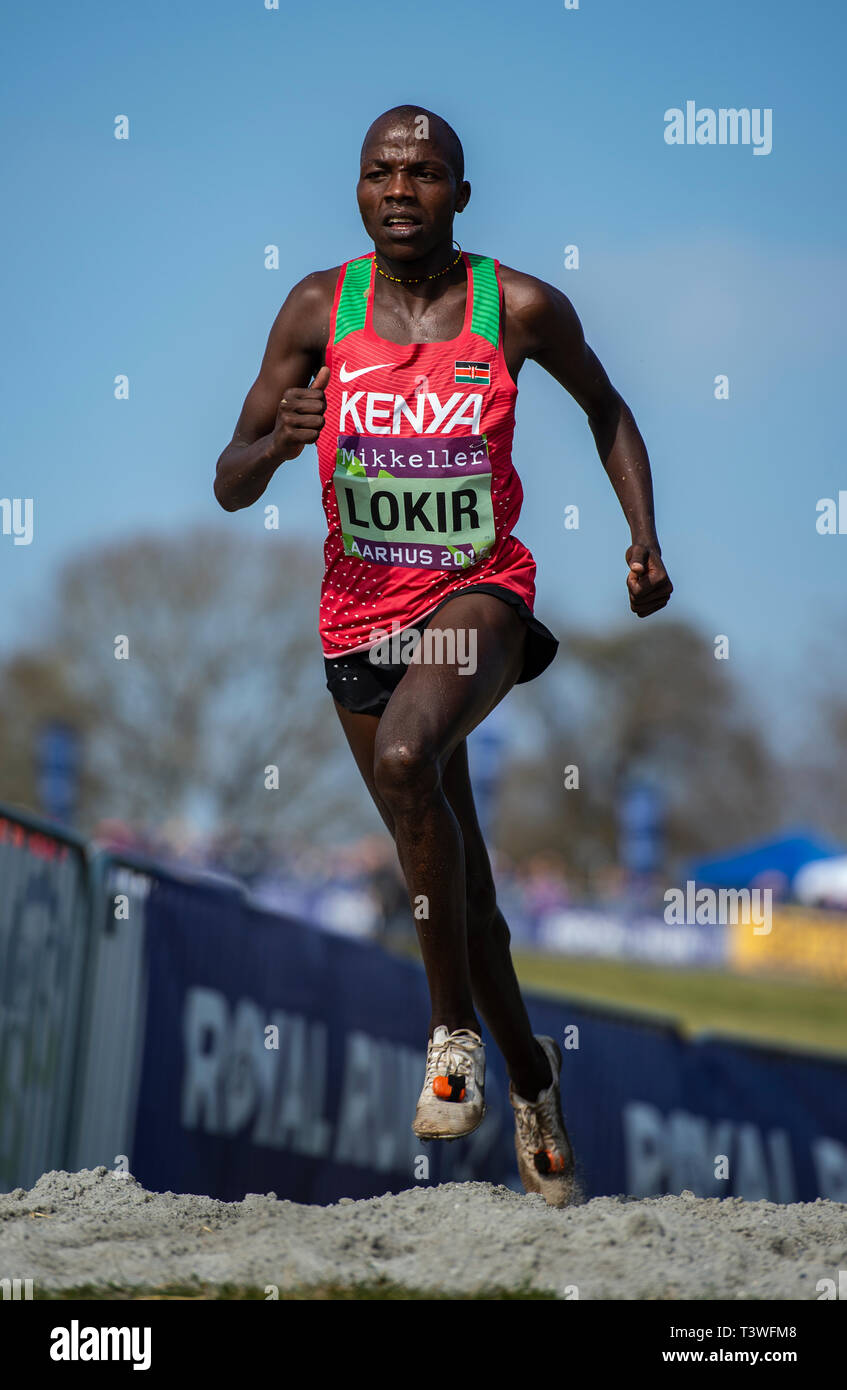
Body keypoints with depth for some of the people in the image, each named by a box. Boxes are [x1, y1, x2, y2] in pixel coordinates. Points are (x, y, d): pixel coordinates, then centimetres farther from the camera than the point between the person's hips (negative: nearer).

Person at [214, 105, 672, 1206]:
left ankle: (454, 1026, -18)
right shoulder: (319, 309, -4)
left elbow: (605, 411, 13)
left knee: (406, 758, -34)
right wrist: (279, 442, -24)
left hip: (481, 591, -3)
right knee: (448, 870, 12)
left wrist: (645, 540, 3)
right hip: (362, 609, 3)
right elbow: (230, 487, -2)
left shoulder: (521, 309, -7)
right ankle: (528, 1070, 34)